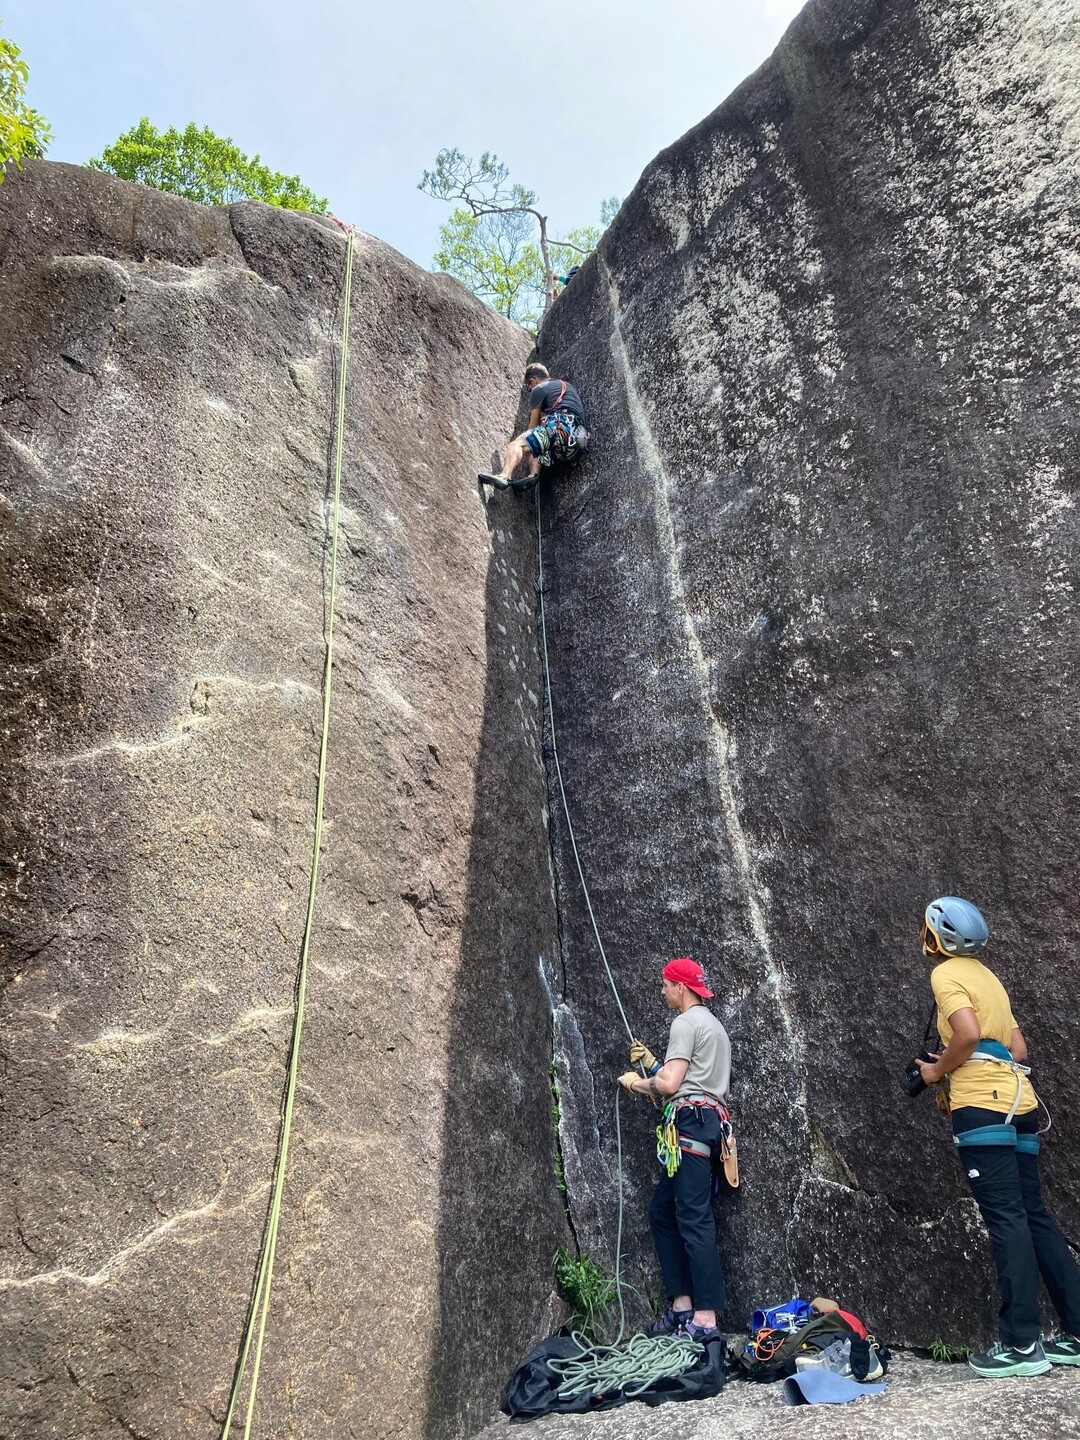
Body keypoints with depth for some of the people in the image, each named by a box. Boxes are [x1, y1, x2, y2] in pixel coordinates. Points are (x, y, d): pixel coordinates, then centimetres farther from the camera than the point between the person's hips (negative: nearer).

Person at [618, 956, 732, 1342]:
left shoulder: (686, 1023, -7)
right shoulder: (712, 1024, 25)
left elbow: (669, 1084, -15)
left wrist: (637, 1083, 2)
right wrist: (651, 1062, 24)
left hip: (691, 1122, -11)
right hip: (708, 1120, 11)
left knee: (694, 1219, -11)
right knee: (662, 1212, 14)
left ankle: (705, 1319, -10)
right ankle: (681, 1305, 14)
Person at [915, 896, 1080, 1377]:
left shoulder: (946, 974, -4)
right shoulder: (987, 976, 22)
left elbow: (968, 1033, -20)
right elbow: (1019, 1050, 20)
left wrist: (939, 1070, -4)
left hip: (982, 1104, -9)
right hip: (1017, 1101, 9)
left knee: (1005, 1220, -8)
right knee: (1034, 1217, 12)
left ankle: (1021, 1344, -6)